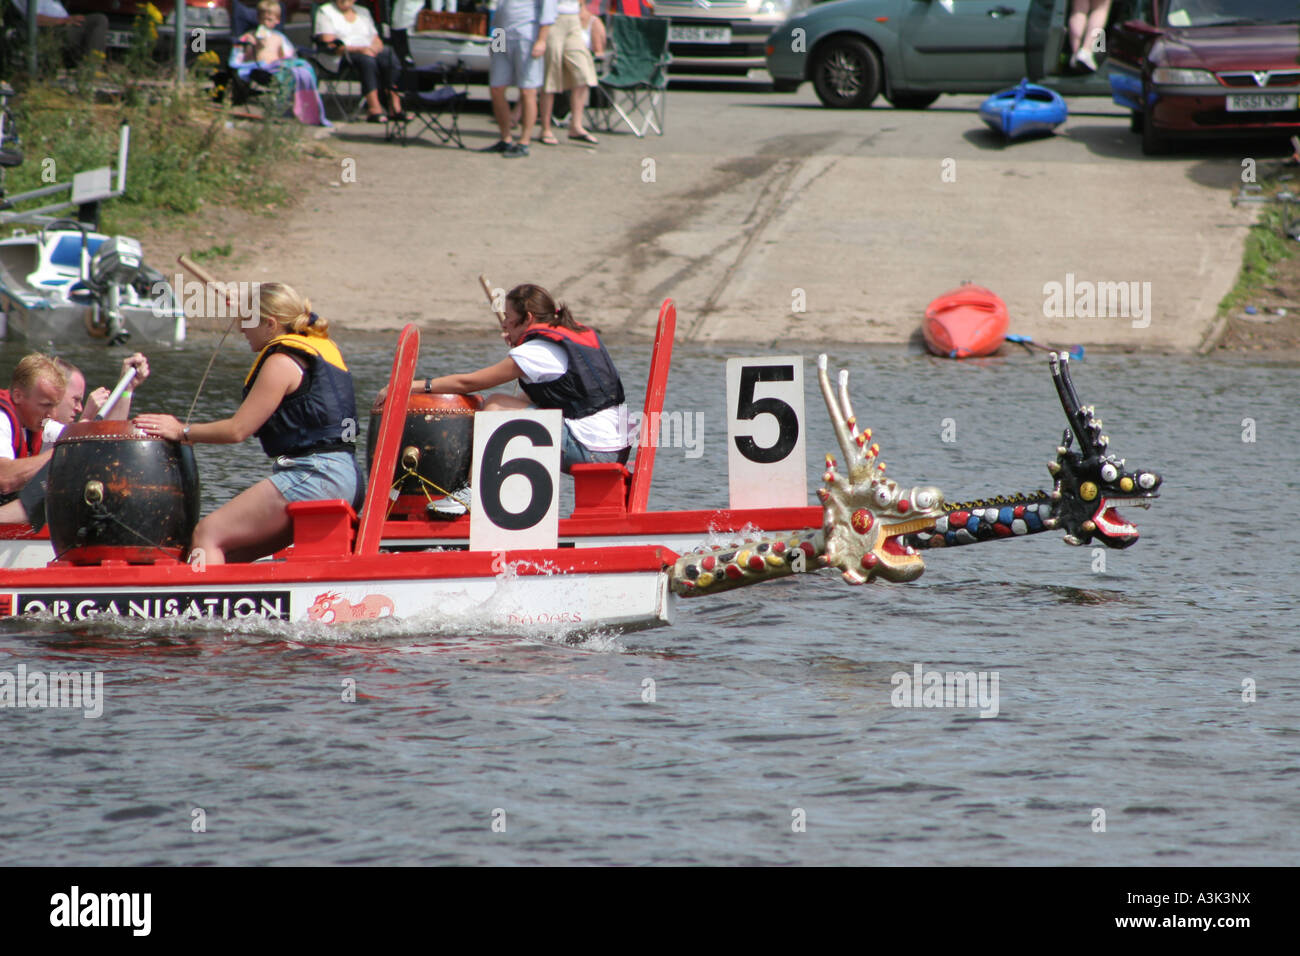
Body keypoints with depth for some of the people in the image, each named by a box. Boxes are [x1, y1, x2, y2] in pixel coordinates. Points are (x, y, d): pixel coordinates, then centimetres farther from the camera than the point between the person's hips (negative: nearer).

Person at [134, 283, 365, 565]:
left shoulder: (282, 362, -9)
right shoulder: (321, 347, 17)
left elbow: (237, 430, -12)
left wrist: (182, 432, 0)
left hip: (310, 476, -10)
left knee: (208, 535, -14)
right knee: (232, 551, 14)